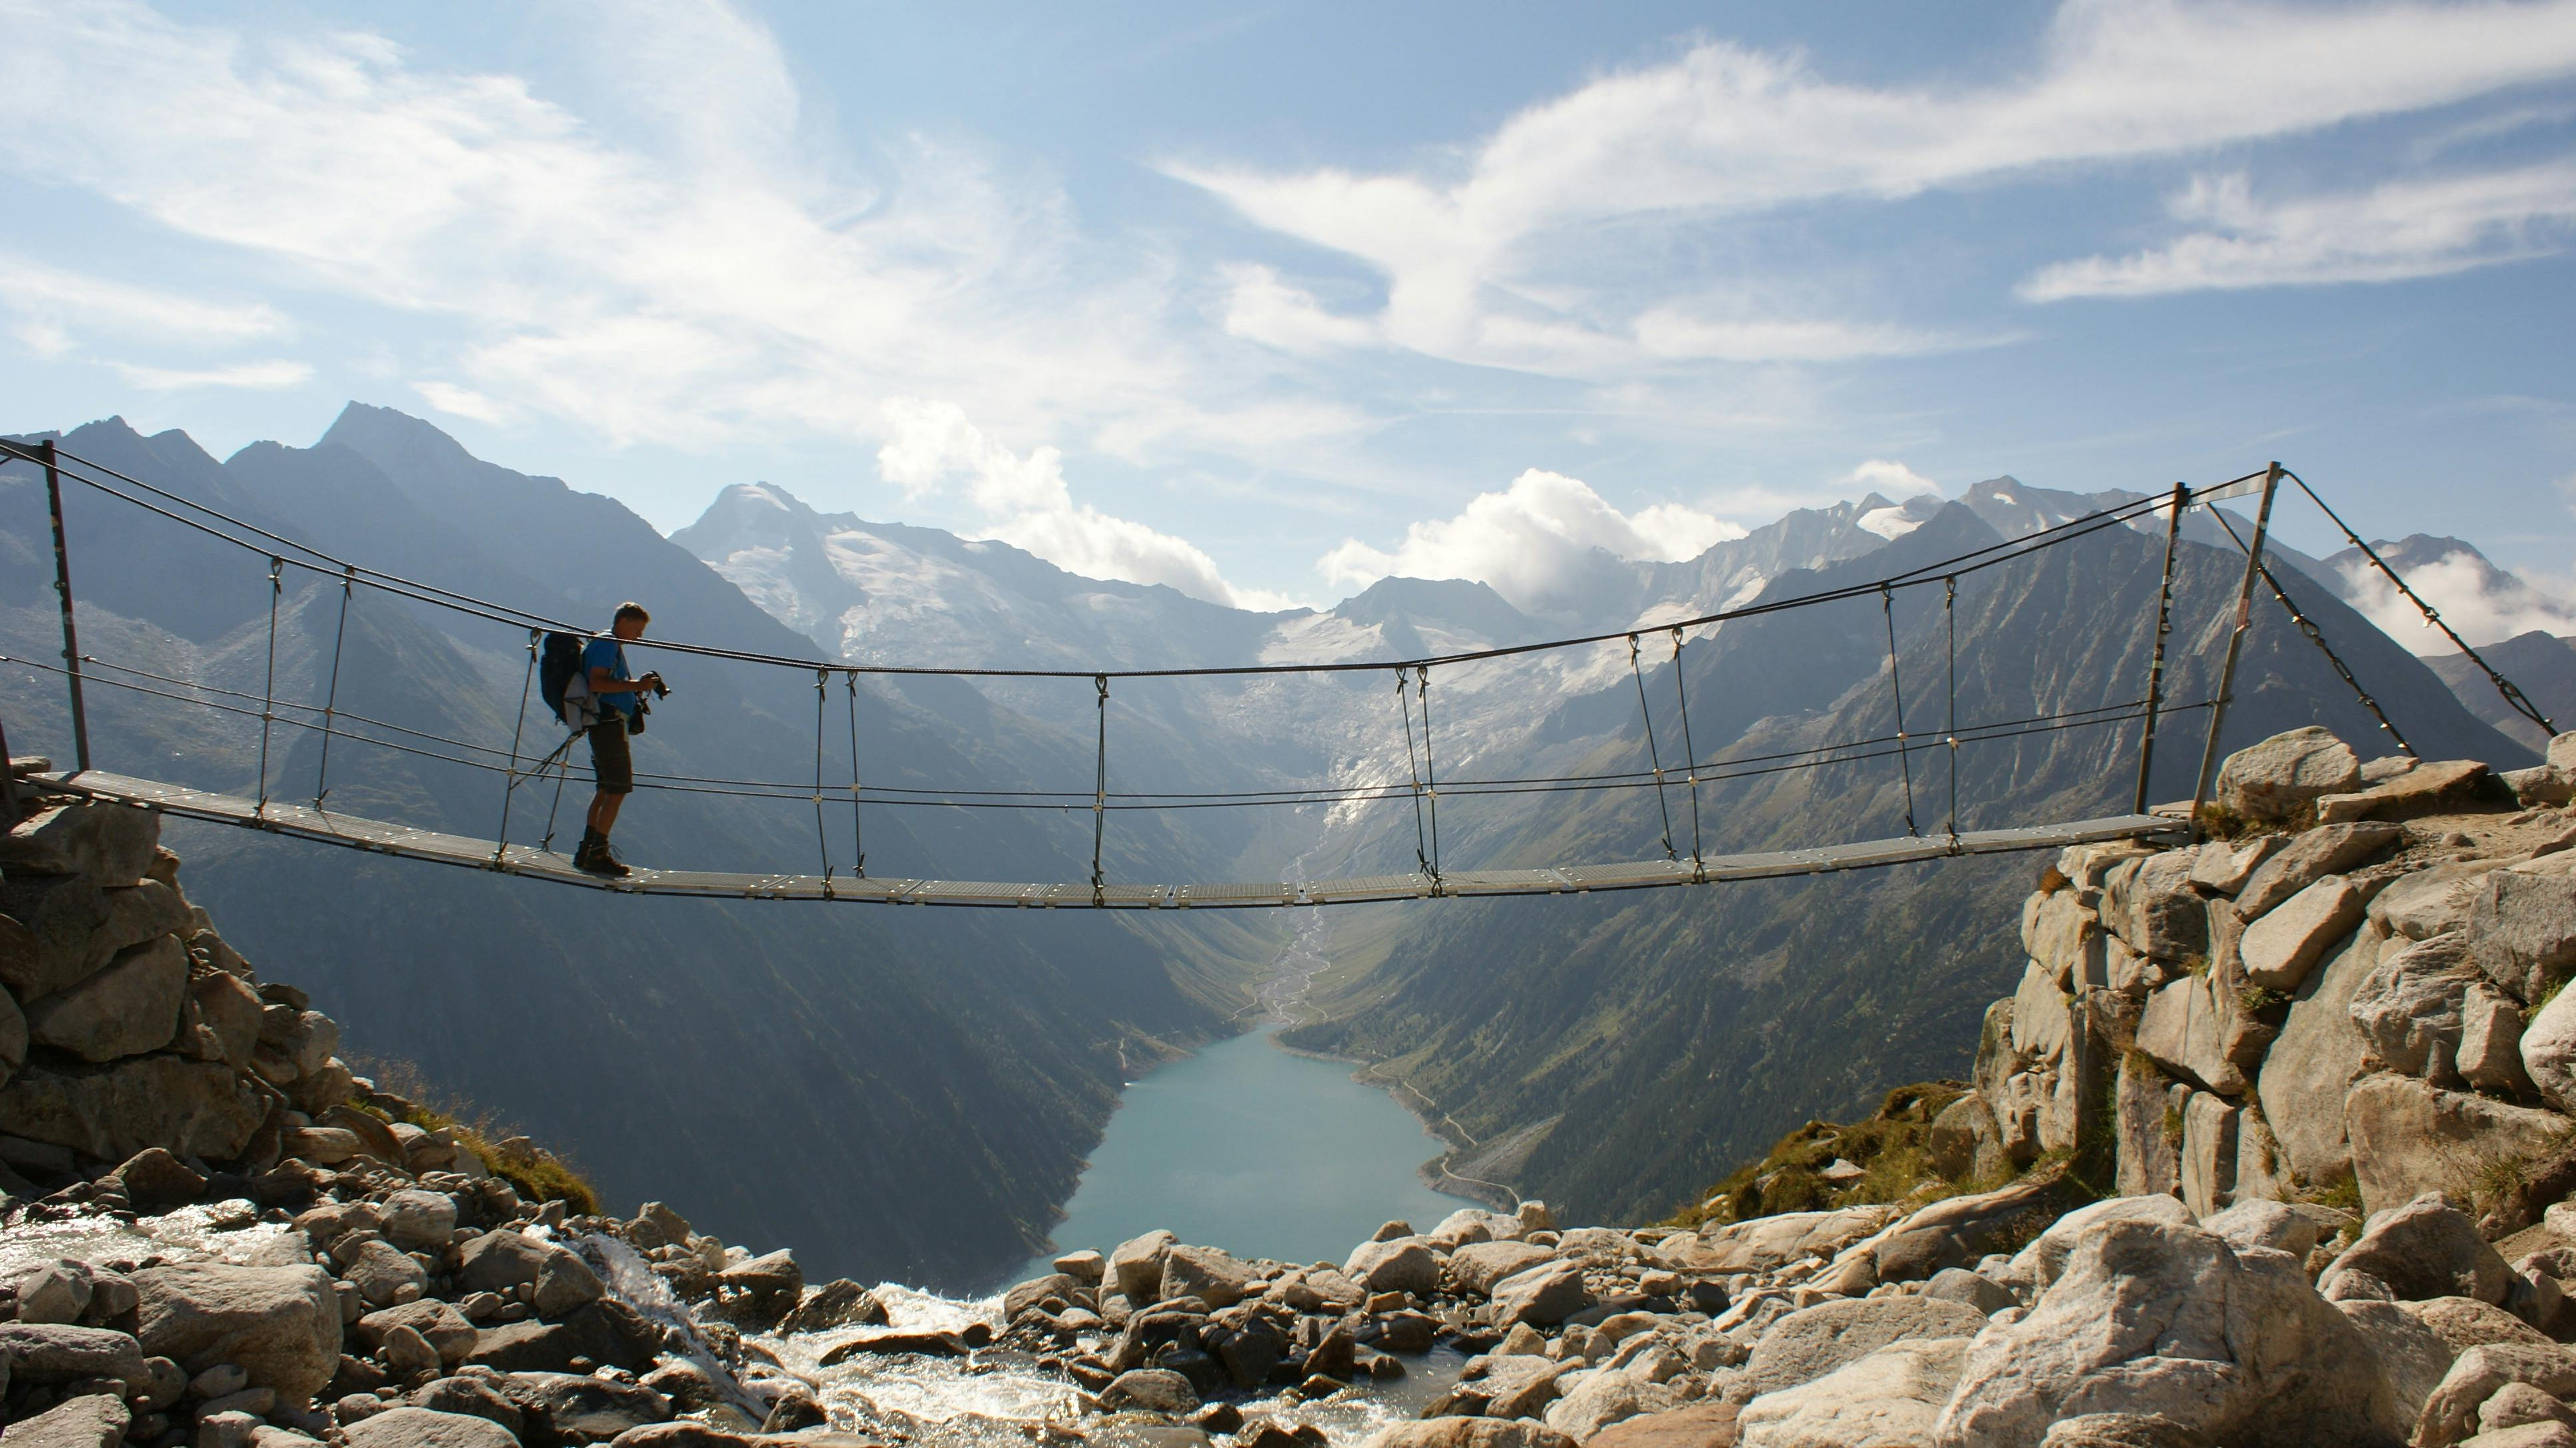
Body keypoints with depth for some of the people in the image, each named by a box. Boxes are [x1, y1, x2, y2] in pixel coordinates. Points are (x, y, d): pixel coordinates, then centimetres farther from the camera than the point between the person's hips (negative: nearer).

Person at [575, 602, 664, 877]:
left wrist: (638, 684, 14)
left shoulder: (611, 645, 22)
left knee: (607, 790, 15)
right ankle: (597, 855, -8)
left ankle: (587, 852, 18)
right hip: (609, 723, -11)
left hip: (608, 724, 11)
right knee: (618, 791, -10)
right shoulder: (606, 644, -11)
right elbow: (597, 683, -22)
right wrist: (636, 685, -23)